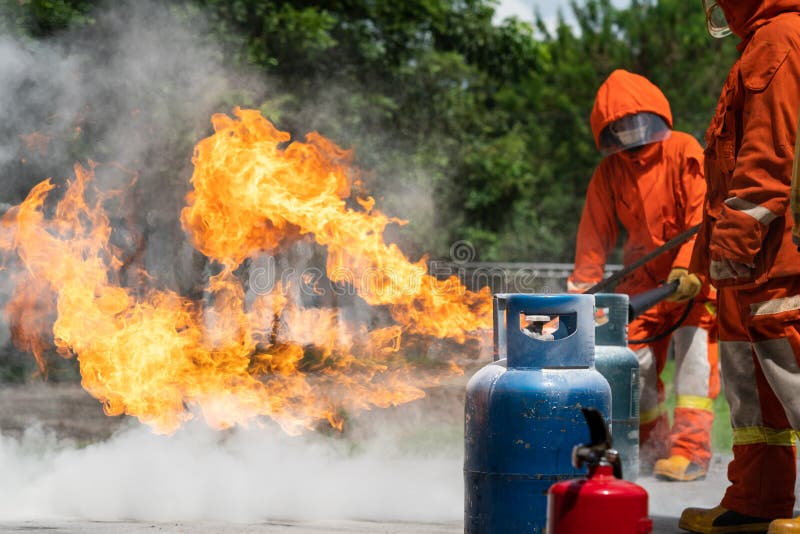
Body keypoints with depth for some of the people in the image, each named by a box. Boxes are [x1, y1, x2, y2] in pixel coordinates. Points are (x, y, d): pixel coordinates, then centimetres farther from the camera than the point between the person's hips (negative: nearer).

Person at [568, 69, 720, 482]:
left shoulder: (684, 152, -13)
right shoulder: (609, 172, 1)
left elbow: (702, 217, -20)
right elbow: (595, 232, 5)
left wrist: (687, 270, -30)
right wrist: (583, 285, -3)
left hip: (696, 271, -5)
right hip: (646, 274, 5)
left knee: (692, 341, -19)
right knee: (632, 355, -3)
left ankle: (691, 448, -19)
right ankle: (651, 444, 15)